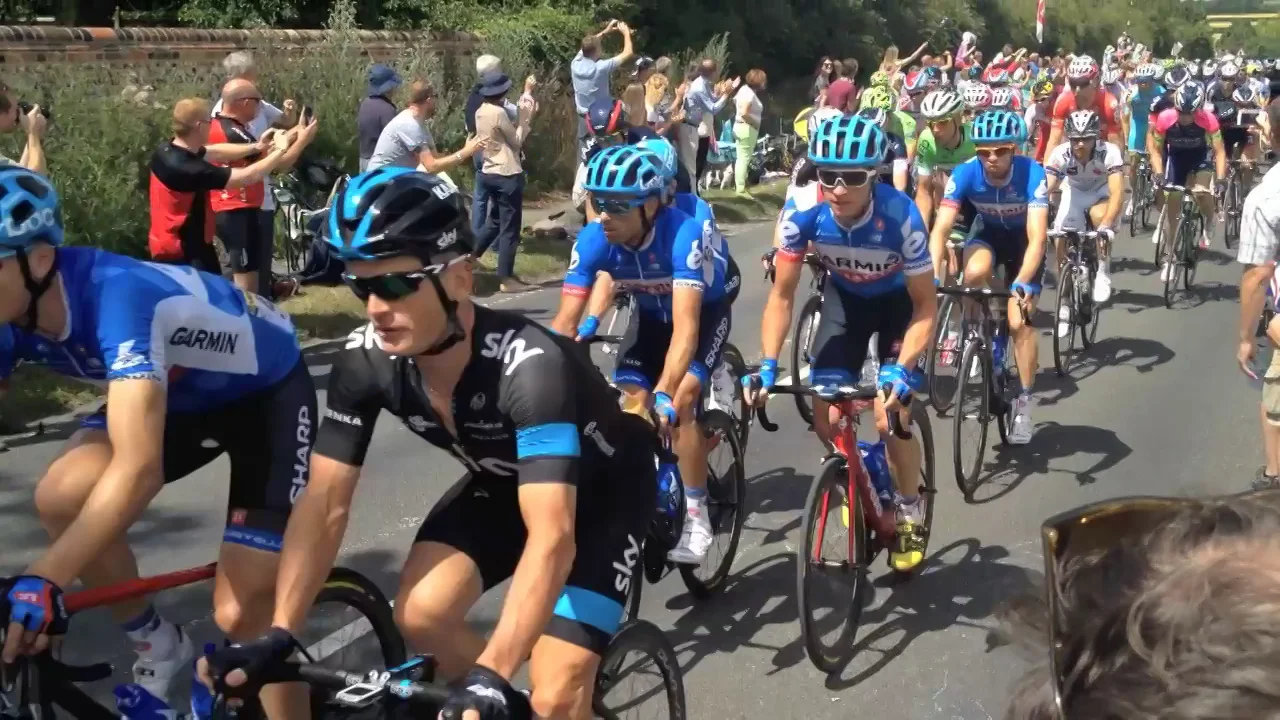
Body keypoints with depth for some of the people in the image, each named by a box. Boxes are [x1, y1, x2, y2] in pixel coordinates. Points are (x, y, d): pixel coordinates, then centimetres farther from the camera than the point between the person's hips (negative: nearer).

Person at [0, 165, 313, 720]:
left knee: (241, 614, -14)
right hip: (181, 394, 6)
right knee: (61, 498, -18)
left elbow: (137, 468, -48)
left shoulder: (117, 295, -38)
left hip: (268, 392, -6)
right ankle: (159, 650, 4)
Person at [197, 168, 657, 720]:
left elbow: (551, 538, -45)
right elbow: (324, 504, -18)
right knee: (419, 616, -15)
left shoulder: (528, 366, -39)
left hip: (602, 489, -5)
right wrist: (278, 635, -27)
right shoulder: (366, 362, -23)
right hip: (504, 481, 5)